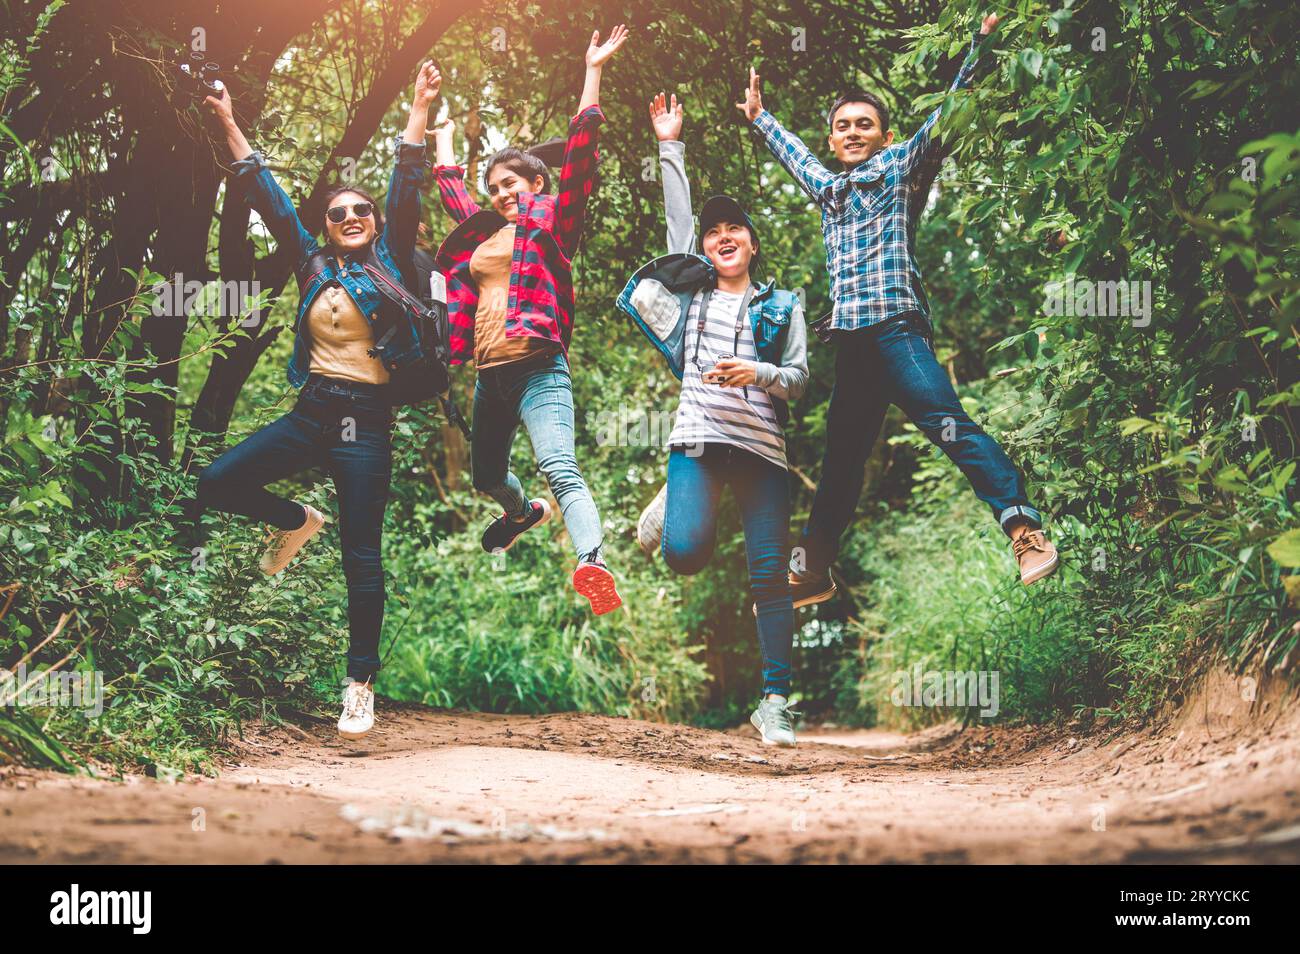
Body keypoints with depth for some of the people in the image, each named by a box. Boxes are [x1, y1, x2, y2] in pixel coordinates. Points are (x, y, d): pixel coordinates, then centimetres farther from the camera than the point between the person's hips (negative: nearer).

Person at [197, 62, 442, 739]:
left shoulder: (389, 261, 4)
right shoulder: (314, 265, 11)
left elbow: (406, 188, -3)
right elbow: (269, 198, 11)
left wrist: (419, 109, -11)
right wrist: (231, 128, 8)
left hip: (367, 420, -3)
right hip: (312, 413, 3)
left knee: (362, 558, -3)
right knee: (217, 484, -11)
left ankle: (360, 686, 4)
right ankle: (298, 522, 20)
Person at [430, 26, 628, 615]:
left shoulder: (552, 221, 4)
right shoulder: (483, 232, 19)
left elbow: (579, 154, -4)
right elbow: (451, 187, 36)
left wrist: (593, 73, -7)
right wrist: (443, 133, 49)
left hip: (539, 369, -8)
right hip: (490, 373, 8)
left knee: (560, 469, -27)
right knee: (485, 476, 24)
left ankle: (593, 567, -44)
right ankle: (525, 514, 57)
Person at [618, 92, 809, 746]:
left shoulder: (782, 306, 16)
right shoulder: (692, 289, 17)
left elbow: (800, 378, 9)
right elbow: (678, 216, 17)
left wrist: (759, 374, -11)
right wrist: (669, 146, 18)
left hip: (763, 446, 0)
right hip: (700, 437, 0)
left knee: (770, 574, -6)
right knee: (686, 553, -21)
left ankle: (774, 702, -2)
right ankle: (672, 505, 18)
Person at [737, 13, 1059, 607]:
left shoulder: (901, 168, 9)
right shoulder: (827, 189, 25)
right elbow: (791, 151, 45)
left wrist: (980, 43, -8)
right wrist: (758, 116, 55)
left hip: (895, 327, -7)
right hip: (851, 338, 7)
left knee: (947, 421, -23)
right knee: (841, 456, 11)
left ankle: (1025, 528, -31)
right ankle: (811, 571, 16)